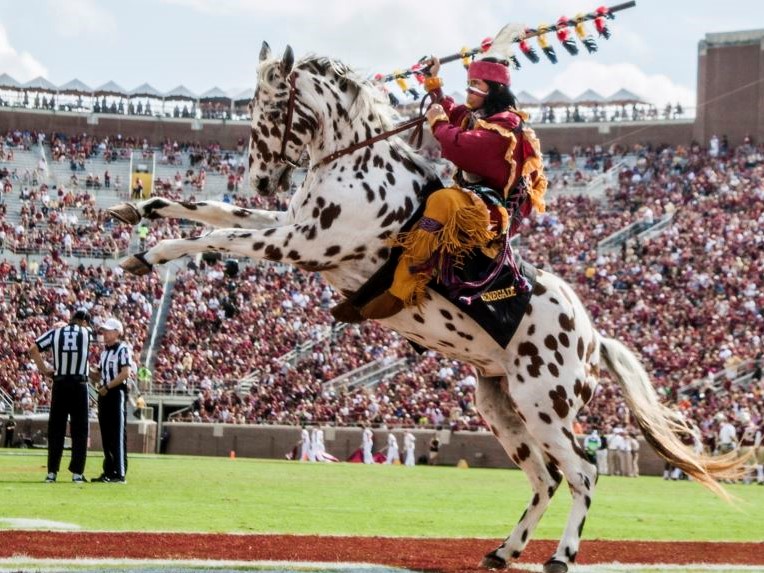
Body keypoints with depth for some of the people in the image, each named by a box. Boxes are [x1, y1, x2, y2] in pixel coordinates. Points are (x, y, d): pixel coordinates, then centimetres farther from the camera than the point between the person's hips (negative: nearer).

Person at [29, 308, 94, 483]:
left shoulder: (55, 333, 2)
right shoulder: (87, 333, 0)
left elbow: (33, 349, -3)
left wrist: (44, 369, 3)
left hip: (59, 385, 1)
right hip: (79, 385, -1)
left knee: (56, 428, 7)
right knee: (79, 429, 5)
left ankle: (52, 472, 3)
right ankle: (77, 472, 1)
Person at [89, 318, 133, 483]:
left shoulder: (123, 349, -8)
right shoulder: (104, 351, 18)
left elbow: (126, 373, -18)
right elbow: (98, 376, 20)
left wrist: (107, 386, -18)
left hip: (117, 393, -9)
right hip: (104, 395, 9)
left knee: (118, 434, -8)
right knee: (106, 435, 10)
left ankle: (120, 474, -8)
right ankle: (109, 471, 15)